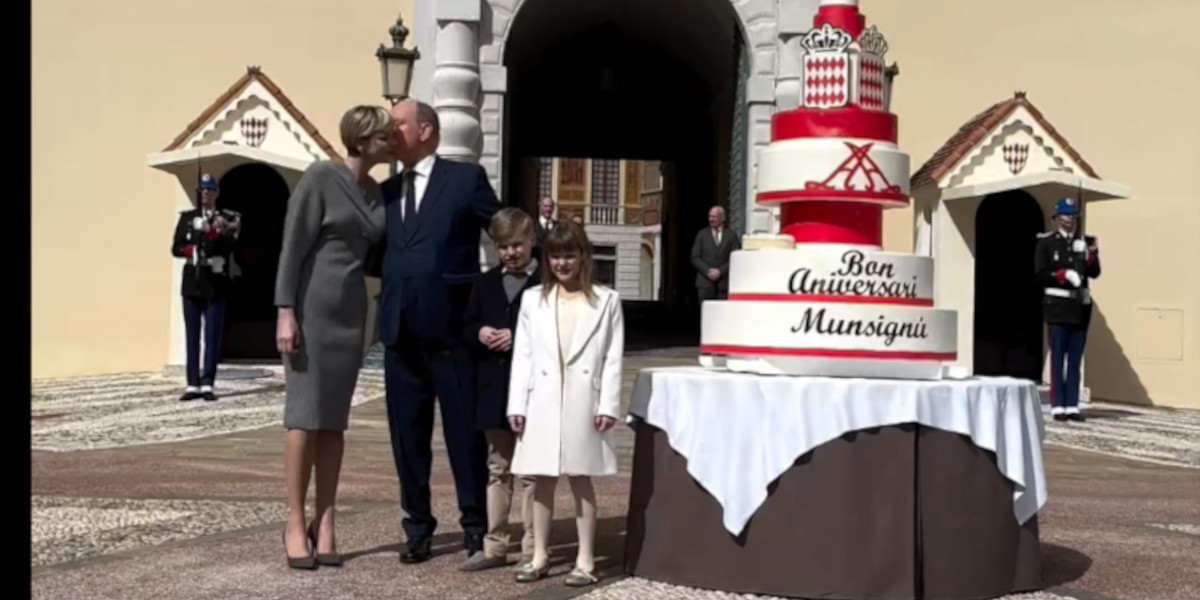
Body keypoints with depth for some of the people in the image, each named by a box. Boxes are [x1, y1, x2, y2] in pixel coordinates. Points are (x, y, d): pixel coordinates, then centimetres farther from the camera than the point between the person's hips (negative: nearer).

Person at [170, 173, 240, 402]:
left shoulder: (228, 218, 4)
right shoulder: (187, 217, 12)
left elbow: (228, 246, -9)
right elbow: (176, 248, 8)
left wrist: (213, 234, -25)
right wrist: (192, 251, -10)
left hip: (216, 285, -2)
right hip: (192, 284, 2)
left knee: (213, 336, -2)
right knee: (192, 336, 3)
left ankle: (208, 384, 0)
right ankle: (193, 385, 4)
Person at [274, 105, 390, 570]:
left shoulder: (376, 191, 12)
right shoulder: (321, 177, -7)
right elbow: (293, 247, -10)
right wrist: (285, 312, -16)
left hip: (351, 310, 6)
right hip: (312, 306, -6)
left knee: (335, 420, 6)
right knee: (305, 415, -4)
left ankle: (324, 524, 10)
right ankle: (295, 524, 3)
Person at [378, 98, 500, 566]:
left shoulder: (465, 178, 1)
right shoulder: (386, 190, 17)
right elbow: (378, 255, 17)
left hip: (451, 327, -5)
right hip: (400, 330, 5)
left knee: (464, 431, 3)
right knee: (407, 434, 9)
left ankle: (475, 526, 14)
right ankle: (418, 527, 19)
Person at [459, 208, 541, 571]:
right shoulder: (486, 283, 12)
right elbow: (466, 329, 13)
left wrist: (518, 338, -19)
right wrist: (480, 334, -8)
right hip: (494, 388, 6)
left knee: (530, 471, 2)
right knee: (497, 468, 13)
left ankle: (531, 549, 9)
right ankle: (494, 545, 20)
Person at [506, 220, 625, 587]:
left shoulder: (606, 300, 2)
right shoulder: (533, 299, 8)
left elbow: (613, 358, -1)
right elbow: (523, 355, 5)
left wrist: (608, 406, -8)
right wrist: (517, 405, 0)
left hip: (584, 401, -2)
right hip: (543, 401, 2)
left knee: (581, 480, 4)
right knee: (543, 480, 8)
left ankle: (585, 560, 11)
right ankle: (539, 556, 18)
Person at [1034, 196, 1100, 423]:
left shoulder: (1086, 242, 10)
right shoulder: (1045, 242, 0)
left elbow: (1095, 273, 2)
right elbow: (1040, 274, -6)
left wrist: (1091, 257, -17)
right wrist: (1063, 275, -20)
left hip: (1081, 304, 4)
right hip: (1058, 304, -4)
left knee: (1075, 358, 6)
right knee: (1058, 357, -2)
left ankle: (1072, 406, 9)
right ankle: (1058, 406, 1)